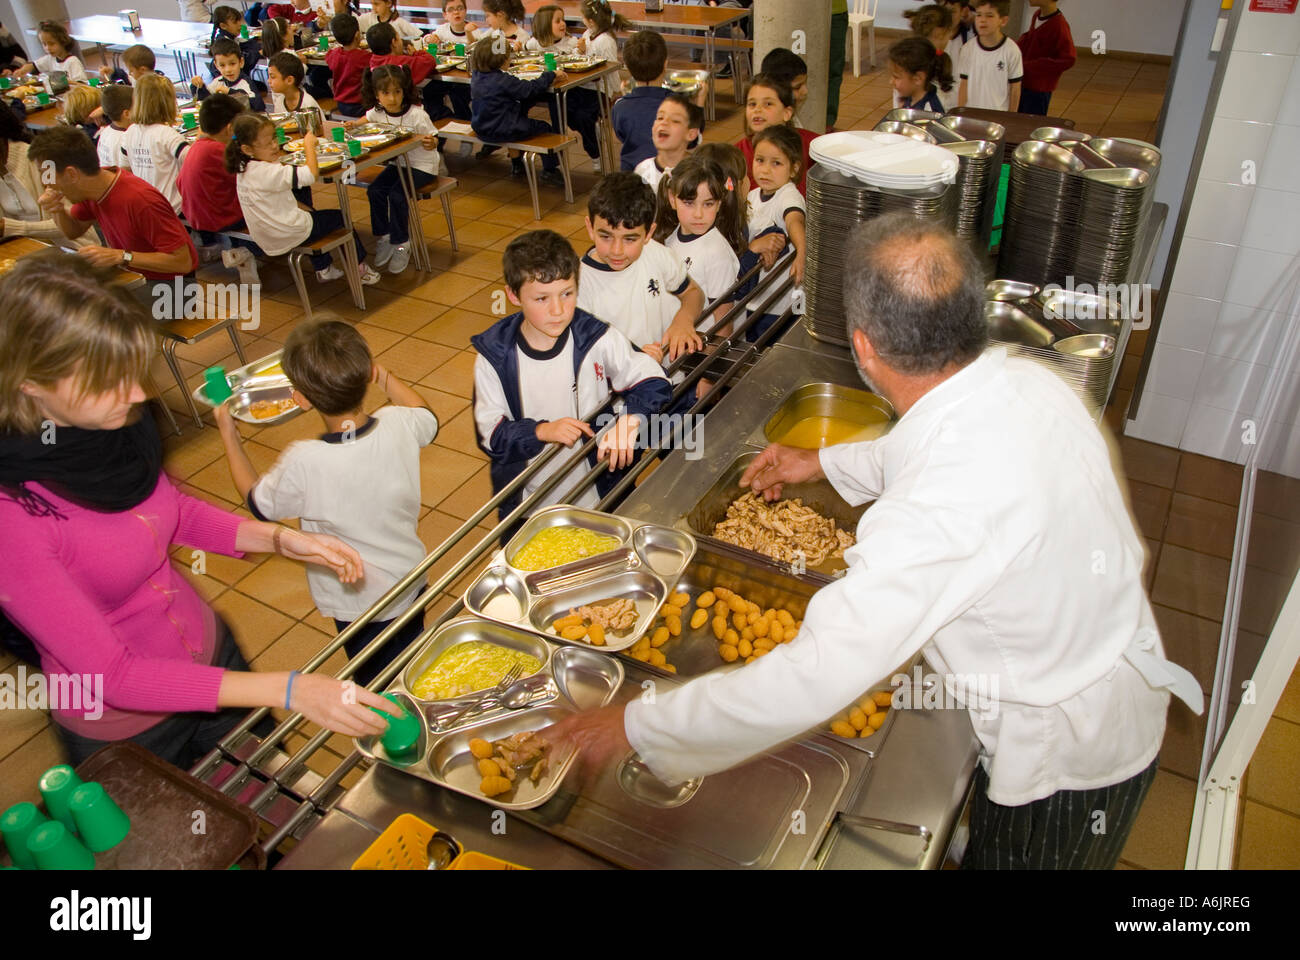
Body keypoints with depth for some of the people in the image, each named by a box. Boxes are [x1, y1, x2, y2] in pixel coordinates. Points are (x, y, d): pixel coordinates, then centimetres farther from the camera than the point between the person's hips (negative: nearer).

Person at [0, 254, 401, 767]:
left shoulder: (113, 421, -16)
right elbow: (110, 675, -29)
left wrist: (282, 539, -12)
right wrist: (287, 690, -34)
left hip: (210, 649, 5)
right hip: (125, 731, -5)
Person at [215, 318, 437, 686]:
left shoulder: (303, 463, -33)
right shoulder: (398, 425, -24)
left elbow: (258, 501, -8)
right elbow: (427, 418, 4)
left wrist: (228, 434, 1)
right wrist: (381, 375, 10)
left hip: (357, 604, -4)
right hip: (411, 581, 4)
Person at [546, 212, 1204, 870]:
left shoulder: (939, 515, -42)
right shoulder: (1025, 379, -15)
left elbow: (808, 684, -38)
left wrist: (635, 728, -27)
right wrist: (822, 463, 18)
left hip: (1067, 760, -6)